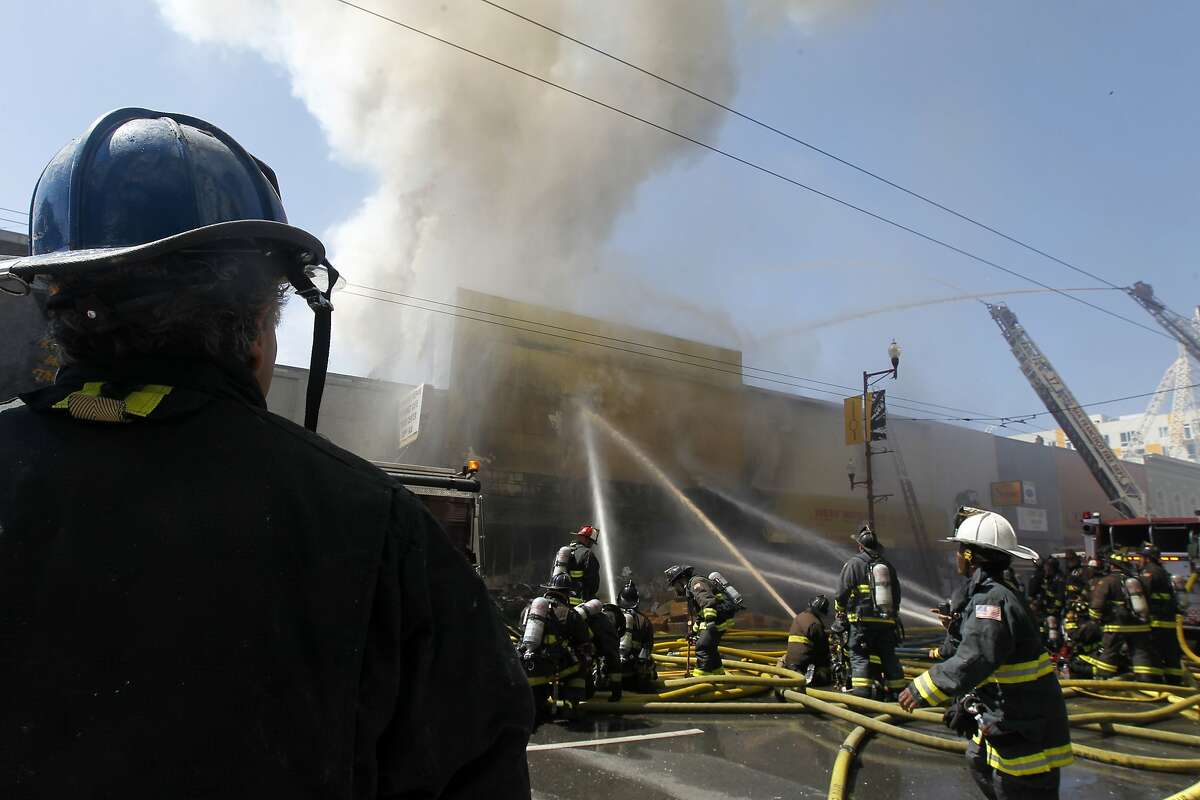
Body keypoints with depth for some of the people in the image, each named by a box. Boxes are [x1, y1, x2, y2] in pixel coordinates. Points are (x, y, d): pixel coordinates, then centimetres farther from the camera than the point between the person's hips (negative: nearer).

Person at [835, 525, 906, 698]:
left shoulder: (854, 563, -7)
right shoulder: (887, 565, 12)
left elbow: (842, 592, -7)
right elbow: (897, 593, 19)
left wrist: (840, 611, 10)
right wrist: (894, 613, 33)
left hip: (863, 620, -5)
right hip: (887, 620, 5)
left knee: (859, 655, -2)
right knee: (888, 656, 15)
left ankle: (861, 691, -10)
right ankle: (898, 690, 19)